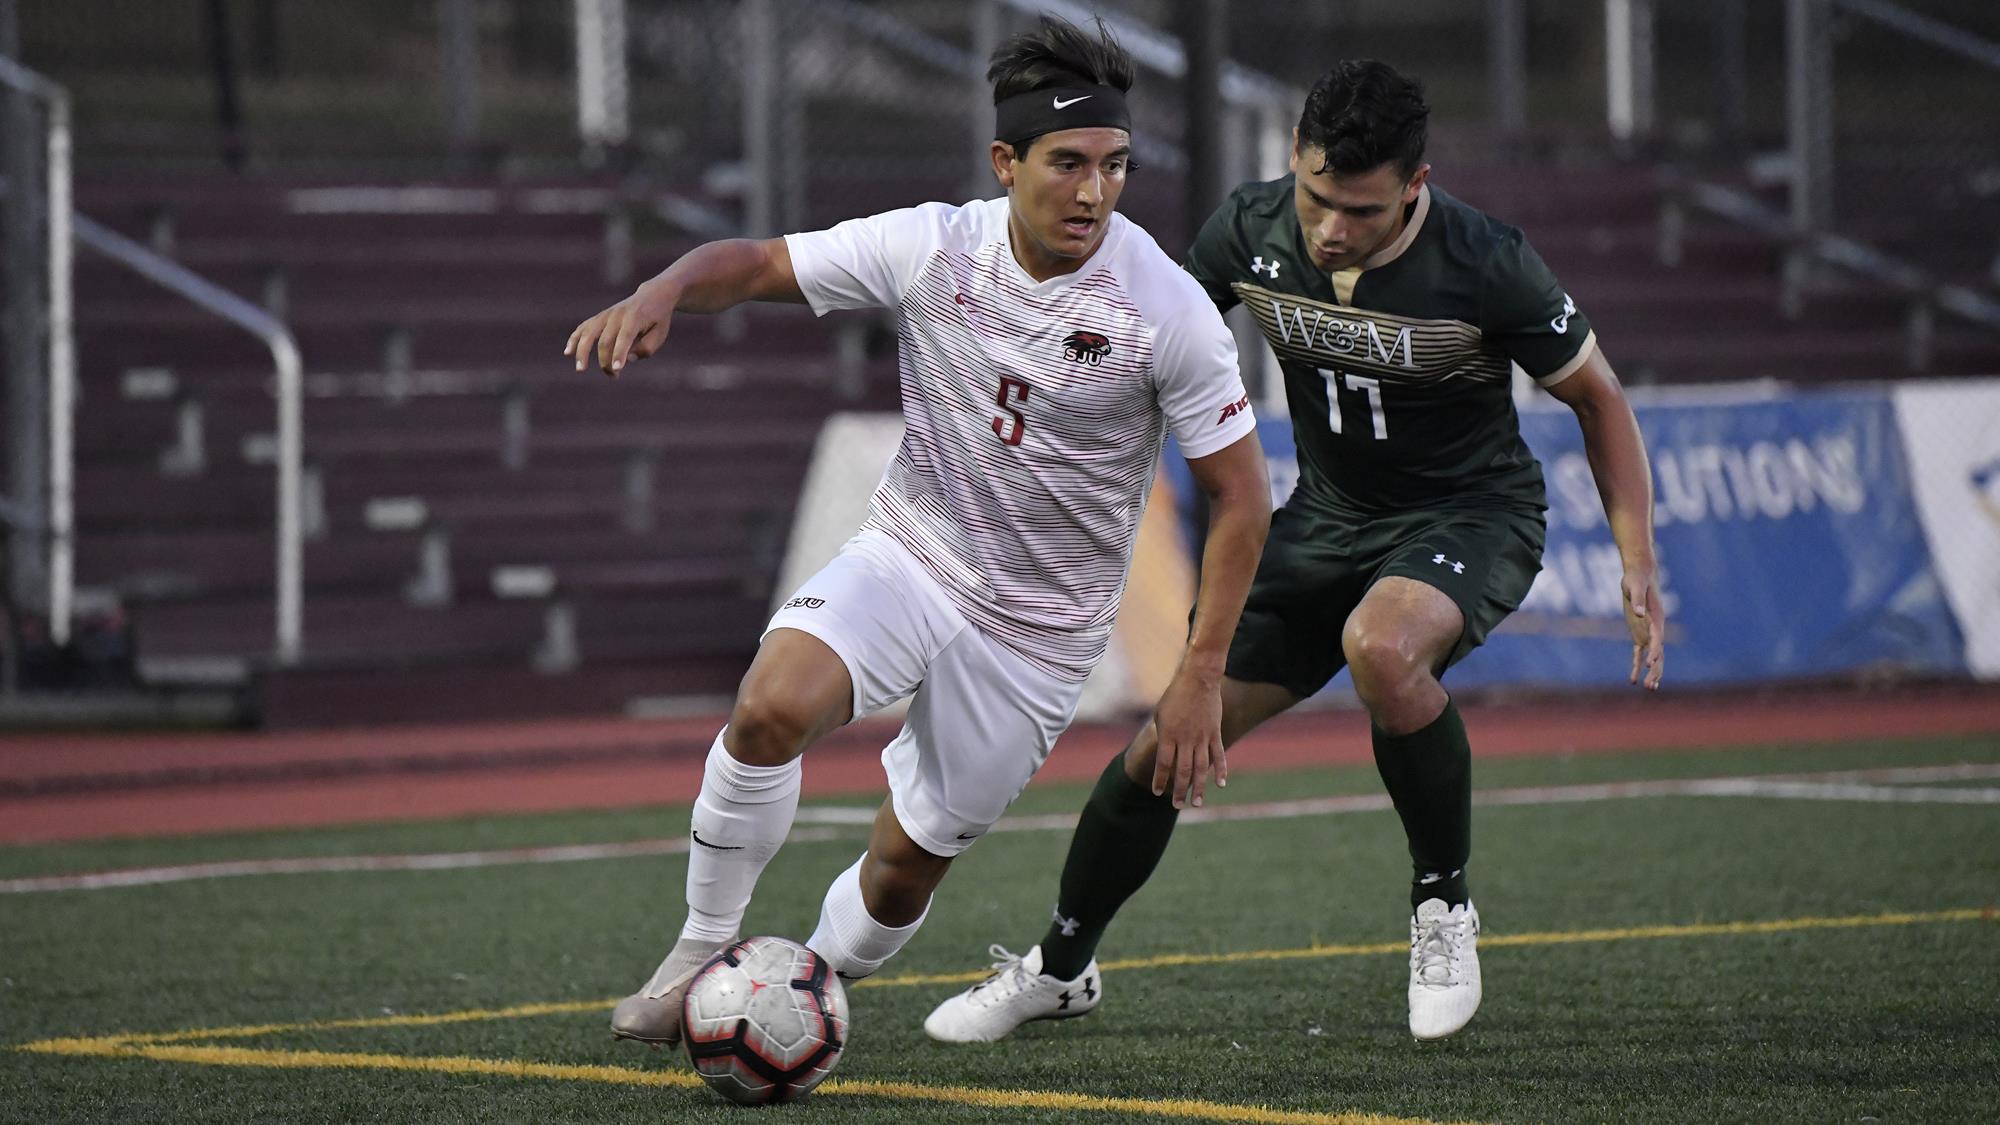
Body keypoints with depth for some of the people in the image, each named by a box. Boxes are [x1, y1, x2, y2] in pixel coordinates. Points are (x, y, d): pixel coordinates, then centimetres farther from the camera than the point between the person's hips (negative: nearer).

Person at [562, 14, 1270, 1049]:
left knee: (905, 867, 4)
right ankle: (704, 950, -9)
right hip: (909, 555, 1)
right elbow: (755, 264, -2)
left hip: (1039, 630, -1)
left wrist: (1201, 674, -10)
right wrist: (662, 292, -25)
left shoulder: (1168, 311, -18)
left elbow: (1240, 497, -8)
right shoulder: (931, 247, -13)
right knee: (772, 705, -28)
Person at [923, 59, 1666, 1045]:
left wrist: (1637, 564, -14)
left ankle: (1444, 904, -15)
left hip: (1472, 514, -4)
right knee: (1164, 747, 0)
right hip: (1329, 515, 4)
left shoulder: (1484, 267, -24)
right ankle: (1057, 970, 24)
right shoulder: (1251, 233, -14)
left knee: (1380, 647, -39)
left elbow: (1596, 398, -9)